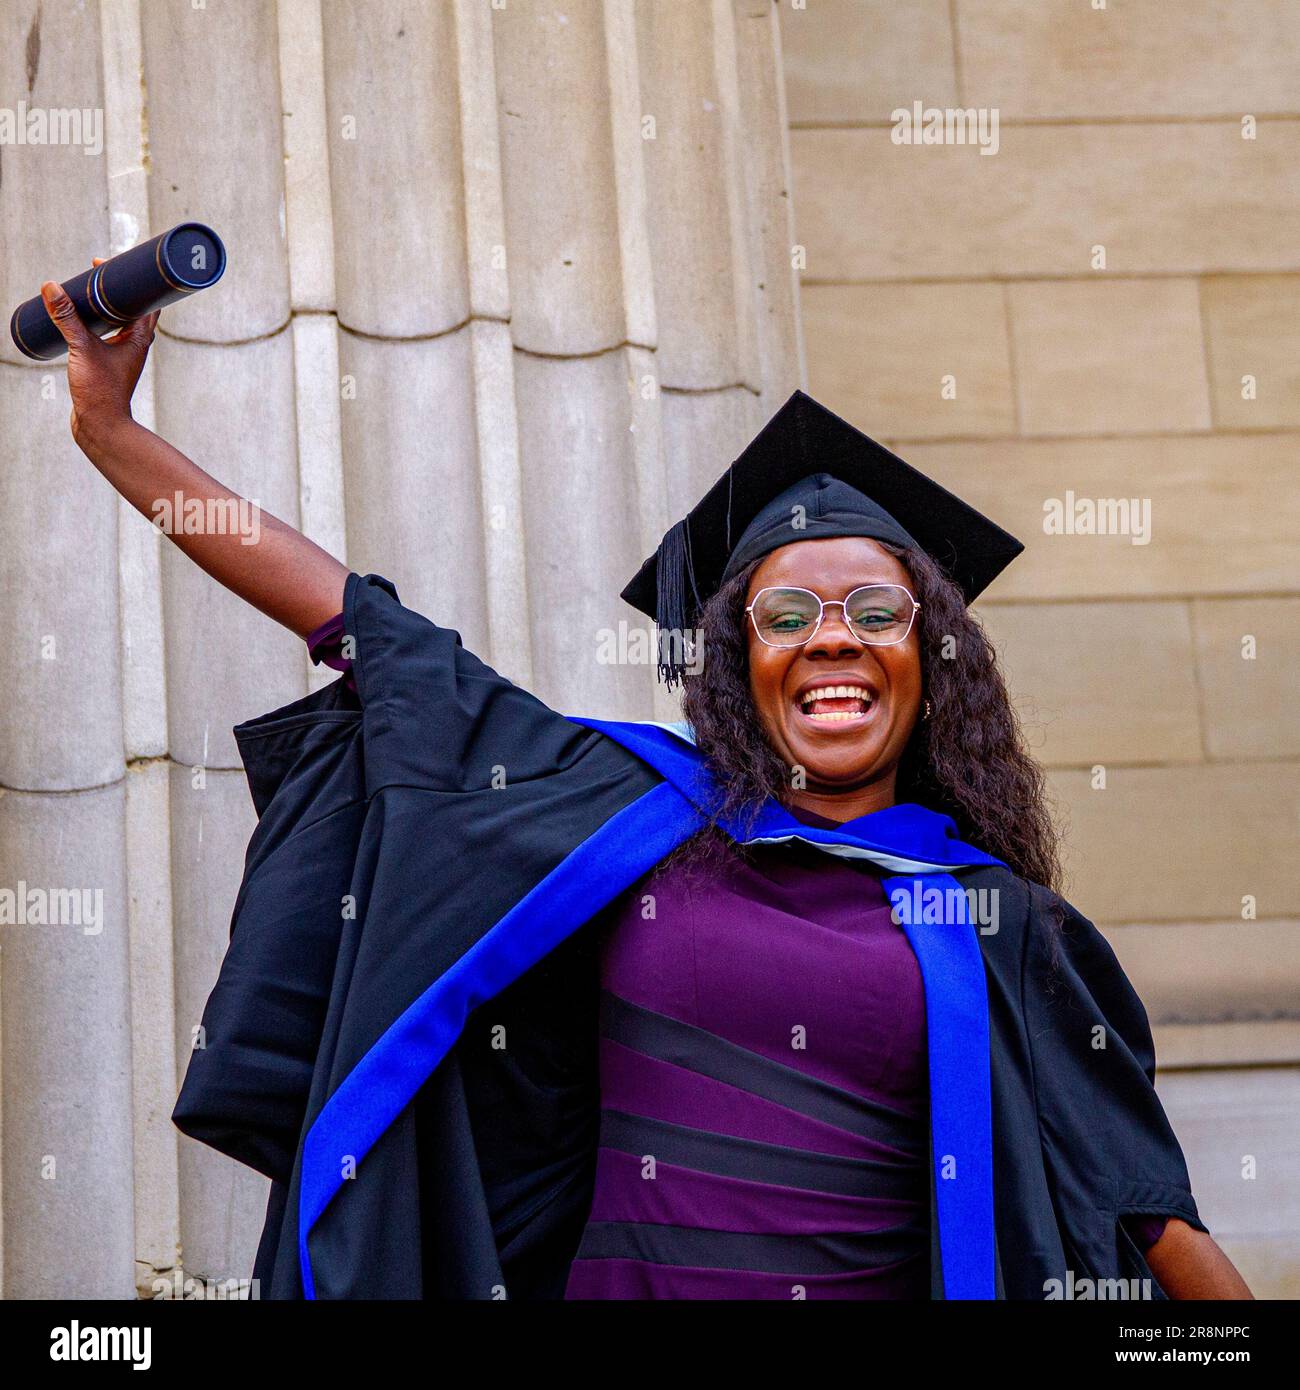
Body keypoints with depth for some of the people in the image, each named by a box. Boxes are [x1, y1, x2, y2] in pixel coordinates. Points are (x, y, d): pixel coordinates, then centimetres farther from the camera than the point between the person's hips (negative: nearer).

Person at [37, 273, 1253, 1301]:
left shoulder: (991, 920, 1)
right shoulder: (645, 815, 2)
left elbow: (1137, 1194, 4)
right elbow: (374, 638, 3)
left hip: (875, 1285, 0)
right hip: (624, 1276, 0)